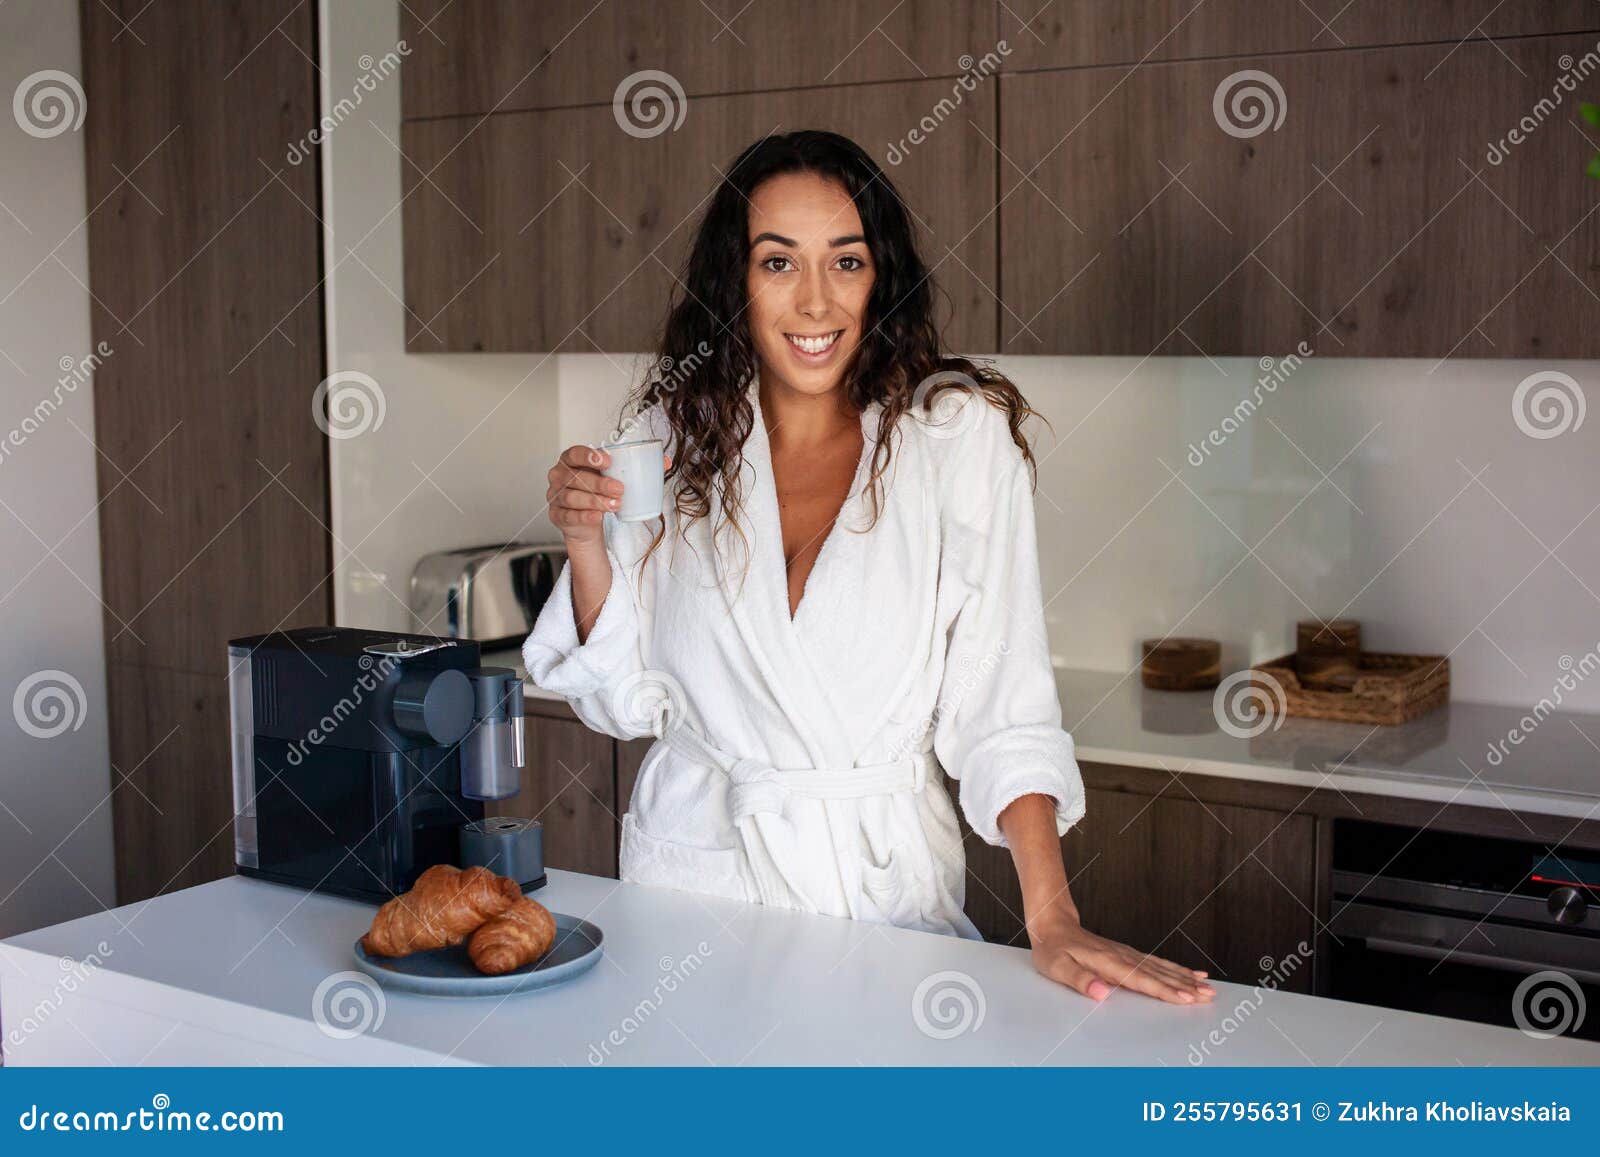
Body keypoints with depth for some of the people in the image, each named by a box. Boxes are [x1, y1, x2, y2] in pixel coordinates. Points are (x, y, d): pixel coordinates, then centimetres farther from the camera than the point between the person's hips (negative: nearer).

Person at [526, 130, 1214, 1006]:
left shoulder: (957, 433, -7)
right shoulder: (674, 435, 0)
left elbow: (1000, 703, -10)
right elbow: (627, 702, 3)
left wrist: (1052, 921, -18)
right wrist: (585, 543, -13)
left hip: (885, 885, -2)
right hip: (696, 871, 2)